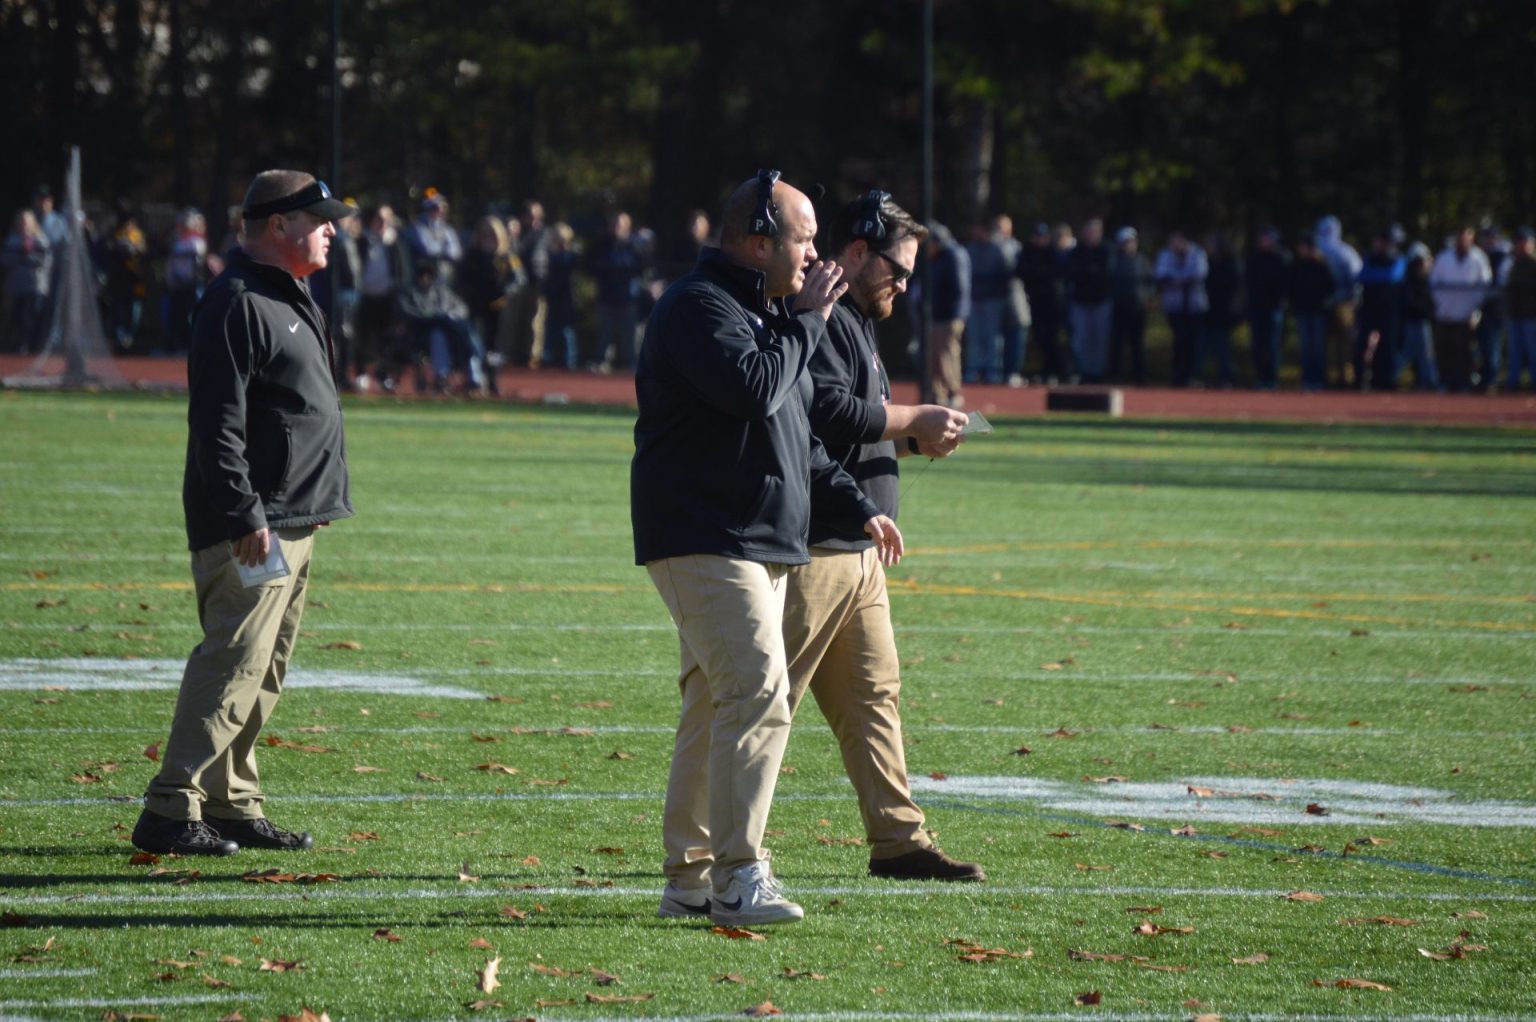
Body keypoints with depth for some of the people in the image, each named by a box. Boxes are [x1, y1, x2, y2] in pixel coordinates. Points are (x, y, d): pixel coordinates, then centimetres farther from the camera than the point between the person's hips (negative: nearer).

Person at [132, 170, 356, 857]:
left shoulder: (290, 299, 19)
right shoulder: (238, 304, -14)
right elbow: (217, 425, -20)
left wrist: (308, 515, 23)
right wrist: (245, 517, -24)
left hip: (293, 523, 10)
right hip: (249, 527, -10)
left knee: (263, 672, 12)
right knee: (233, 663, -14)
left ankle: (233, 805, 18)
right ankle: (170, 811, -15)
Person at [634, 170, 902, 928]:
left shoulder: (764, 312, 21)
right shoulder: (699, 308, -12)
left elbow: (796, 438, 29)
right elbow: (753, 390, -27)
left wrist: (855, 506, 23)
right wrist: (807, 322, -14)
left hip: (761, 545, 10)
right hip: (705, 543, -10)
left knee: (715, 707, 11)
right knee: (759, 694, -18)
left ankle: (690, 877, 15)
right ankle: (737, 878, -20)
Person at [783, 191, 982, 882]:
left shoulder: (854, 324, 22)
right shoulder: (820, 319, -12)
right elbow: (828, 412, -23)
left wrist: (914, 439, 9)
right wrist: (914, 419, -13)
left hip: (857, 550, 11)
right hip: (812, 547, -11)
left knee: (874, 696, 10)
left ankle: (898, 839, 12)